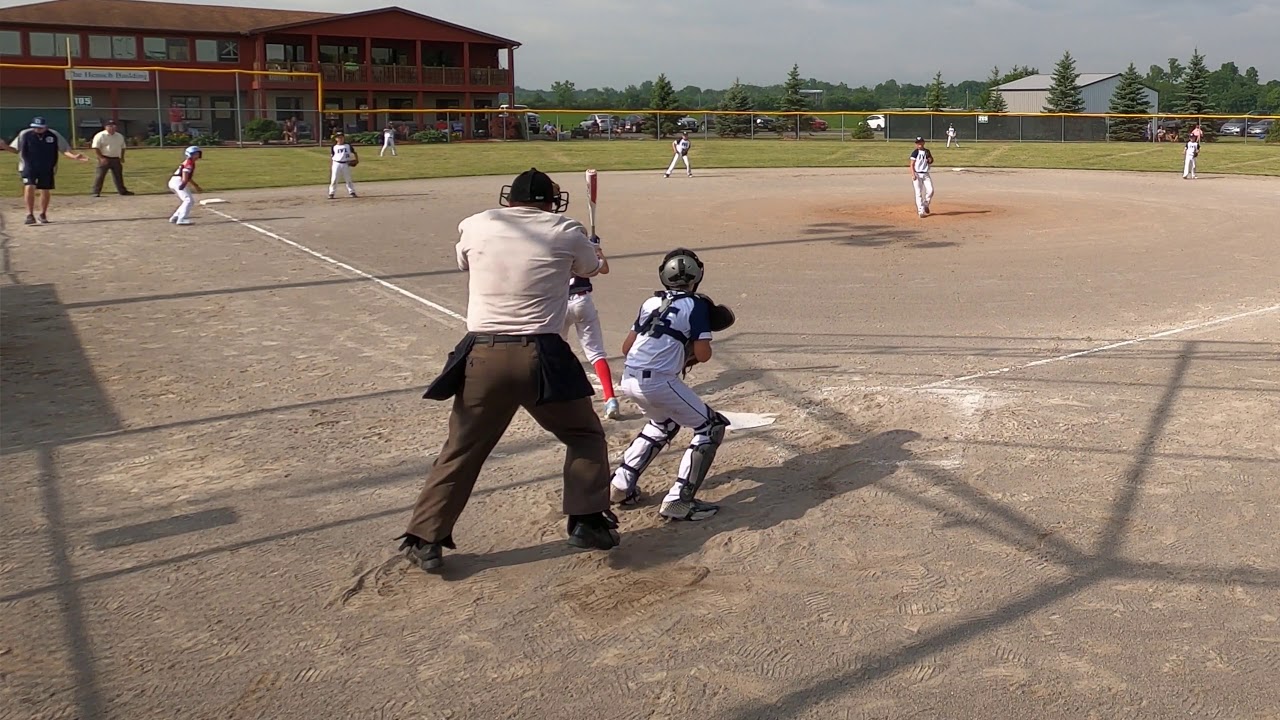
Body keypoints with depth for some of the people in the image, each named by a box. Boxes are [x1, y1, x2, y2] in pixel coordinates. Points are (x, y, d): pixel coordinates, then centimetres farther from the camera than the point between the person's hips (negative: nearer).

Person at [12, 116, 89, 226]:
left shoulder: (54, 135, -3)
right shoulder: (25, 134, -4)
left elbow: (65, 149, 0)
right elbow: (14, 149, 0)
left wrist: (75, 156, -17)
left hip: (47, 169, 2)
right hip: (29, 167, -1)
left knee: (45, 191, 8)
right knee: (29, 187, -18)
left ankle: (43, 214, 27)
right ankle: (30, 214, -11)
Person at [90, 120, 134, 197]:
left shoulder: (120, 136, 11)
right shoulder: (100, 136, -8)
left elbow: (122, 147, 21)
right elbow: (96, 148, -12)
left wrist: (122, 157, 10)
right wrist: (101, 158, -19)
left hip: (116, 159, 5)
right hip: (104, 159, -5)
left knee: (118, 175, 12)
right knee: (100, 175, -6)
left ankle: (122, 191, 21)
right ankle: (96, 192, -4)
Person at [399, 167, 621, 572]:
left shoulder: (475, 226, 7)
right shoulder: (565, 232, 2)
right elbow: (591, 268, 21)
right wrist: (589, 249, 45)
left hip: (482, 356, 2)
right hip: (540, 357, -1)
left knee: (461, 450, 14)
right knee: (585, 434, 21)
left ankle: (425, 540, 15)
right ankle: (587, 521, 16)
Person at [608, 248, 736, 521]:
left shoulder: (651, 302, 16)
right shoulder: (696, 304, -1)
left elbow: (627, 347, 17)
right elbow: (703, 354, -7)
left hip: (629, 378, 7)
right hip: (658, 382, -7)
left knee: (664, 423, 33)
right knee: (711, 426, 6)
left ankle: (621, 484, 29)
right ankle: (679, 501, -2)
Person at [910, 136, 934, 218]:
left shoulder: (927, 151, 11)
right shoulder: (915, 152, -3)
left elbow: (930, 162, 18)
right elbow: (912, 164, -7)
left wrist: (929, 157, -5)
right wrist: (913, 175, -17)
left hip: (925, 174, 4)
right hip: (917, 174, -4)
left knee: (930, 190, -8)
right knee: (919, 193, -5)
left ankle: (925, 204, 17)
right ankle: (921, 211, -3)